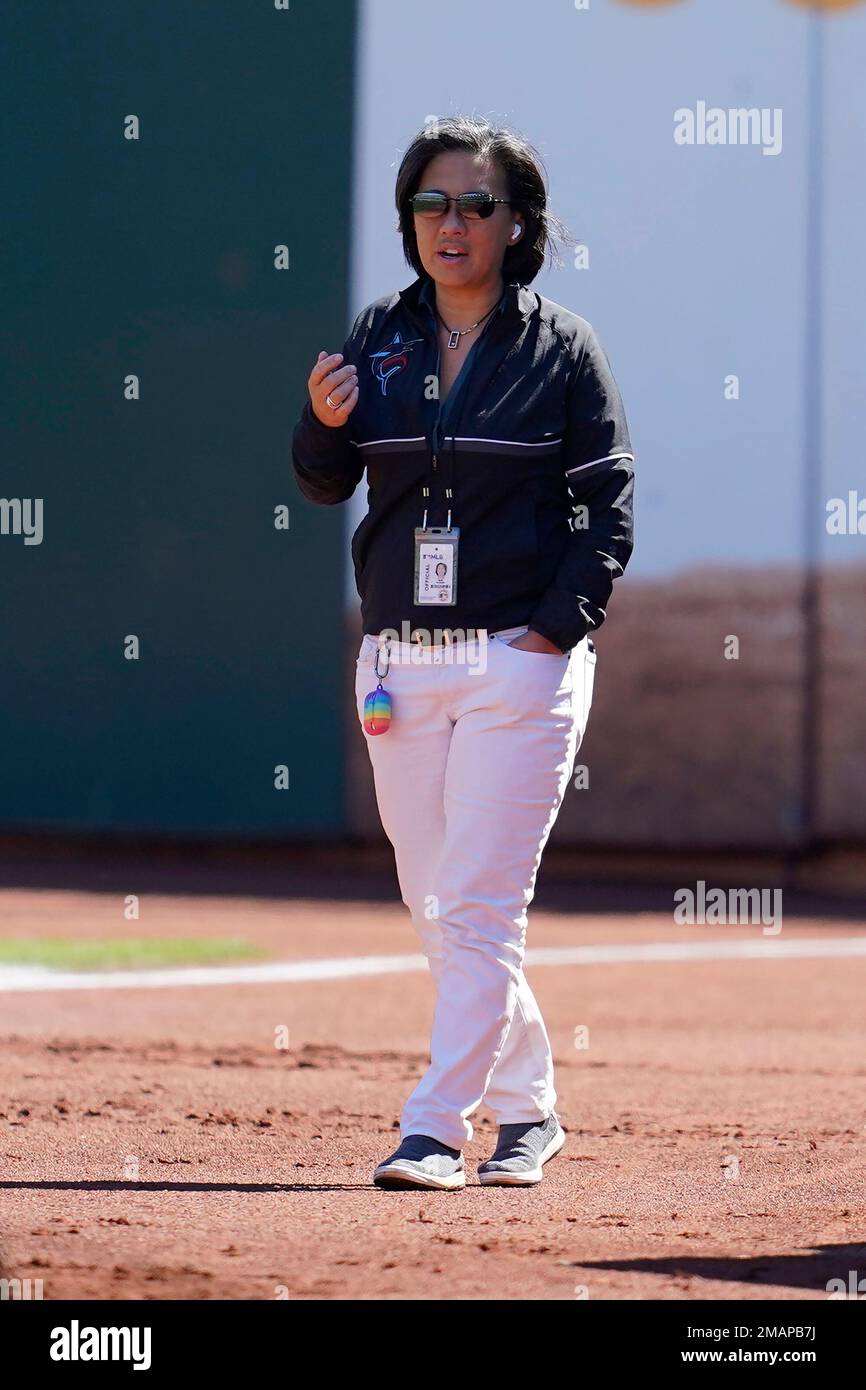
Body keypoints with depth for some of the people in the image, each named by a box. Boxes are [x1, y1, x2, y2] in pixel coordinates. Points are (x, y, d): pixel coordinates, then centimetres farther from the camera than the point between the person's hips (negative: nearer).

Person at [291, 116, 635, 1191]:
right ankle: (527, 1105, 24)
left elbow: (607, 506, -2)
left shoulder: (563, 348, -1)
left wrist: (558, 627, -12)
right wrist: (321, 423, -11)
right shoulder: (377, 338, 9)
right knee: (435, 910, 10)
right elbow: (325, 485, 11)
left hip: (520, 661, -5)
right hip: (399, 662, 5)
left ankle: (436, 1129, -10)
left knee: (478, 905, -10)